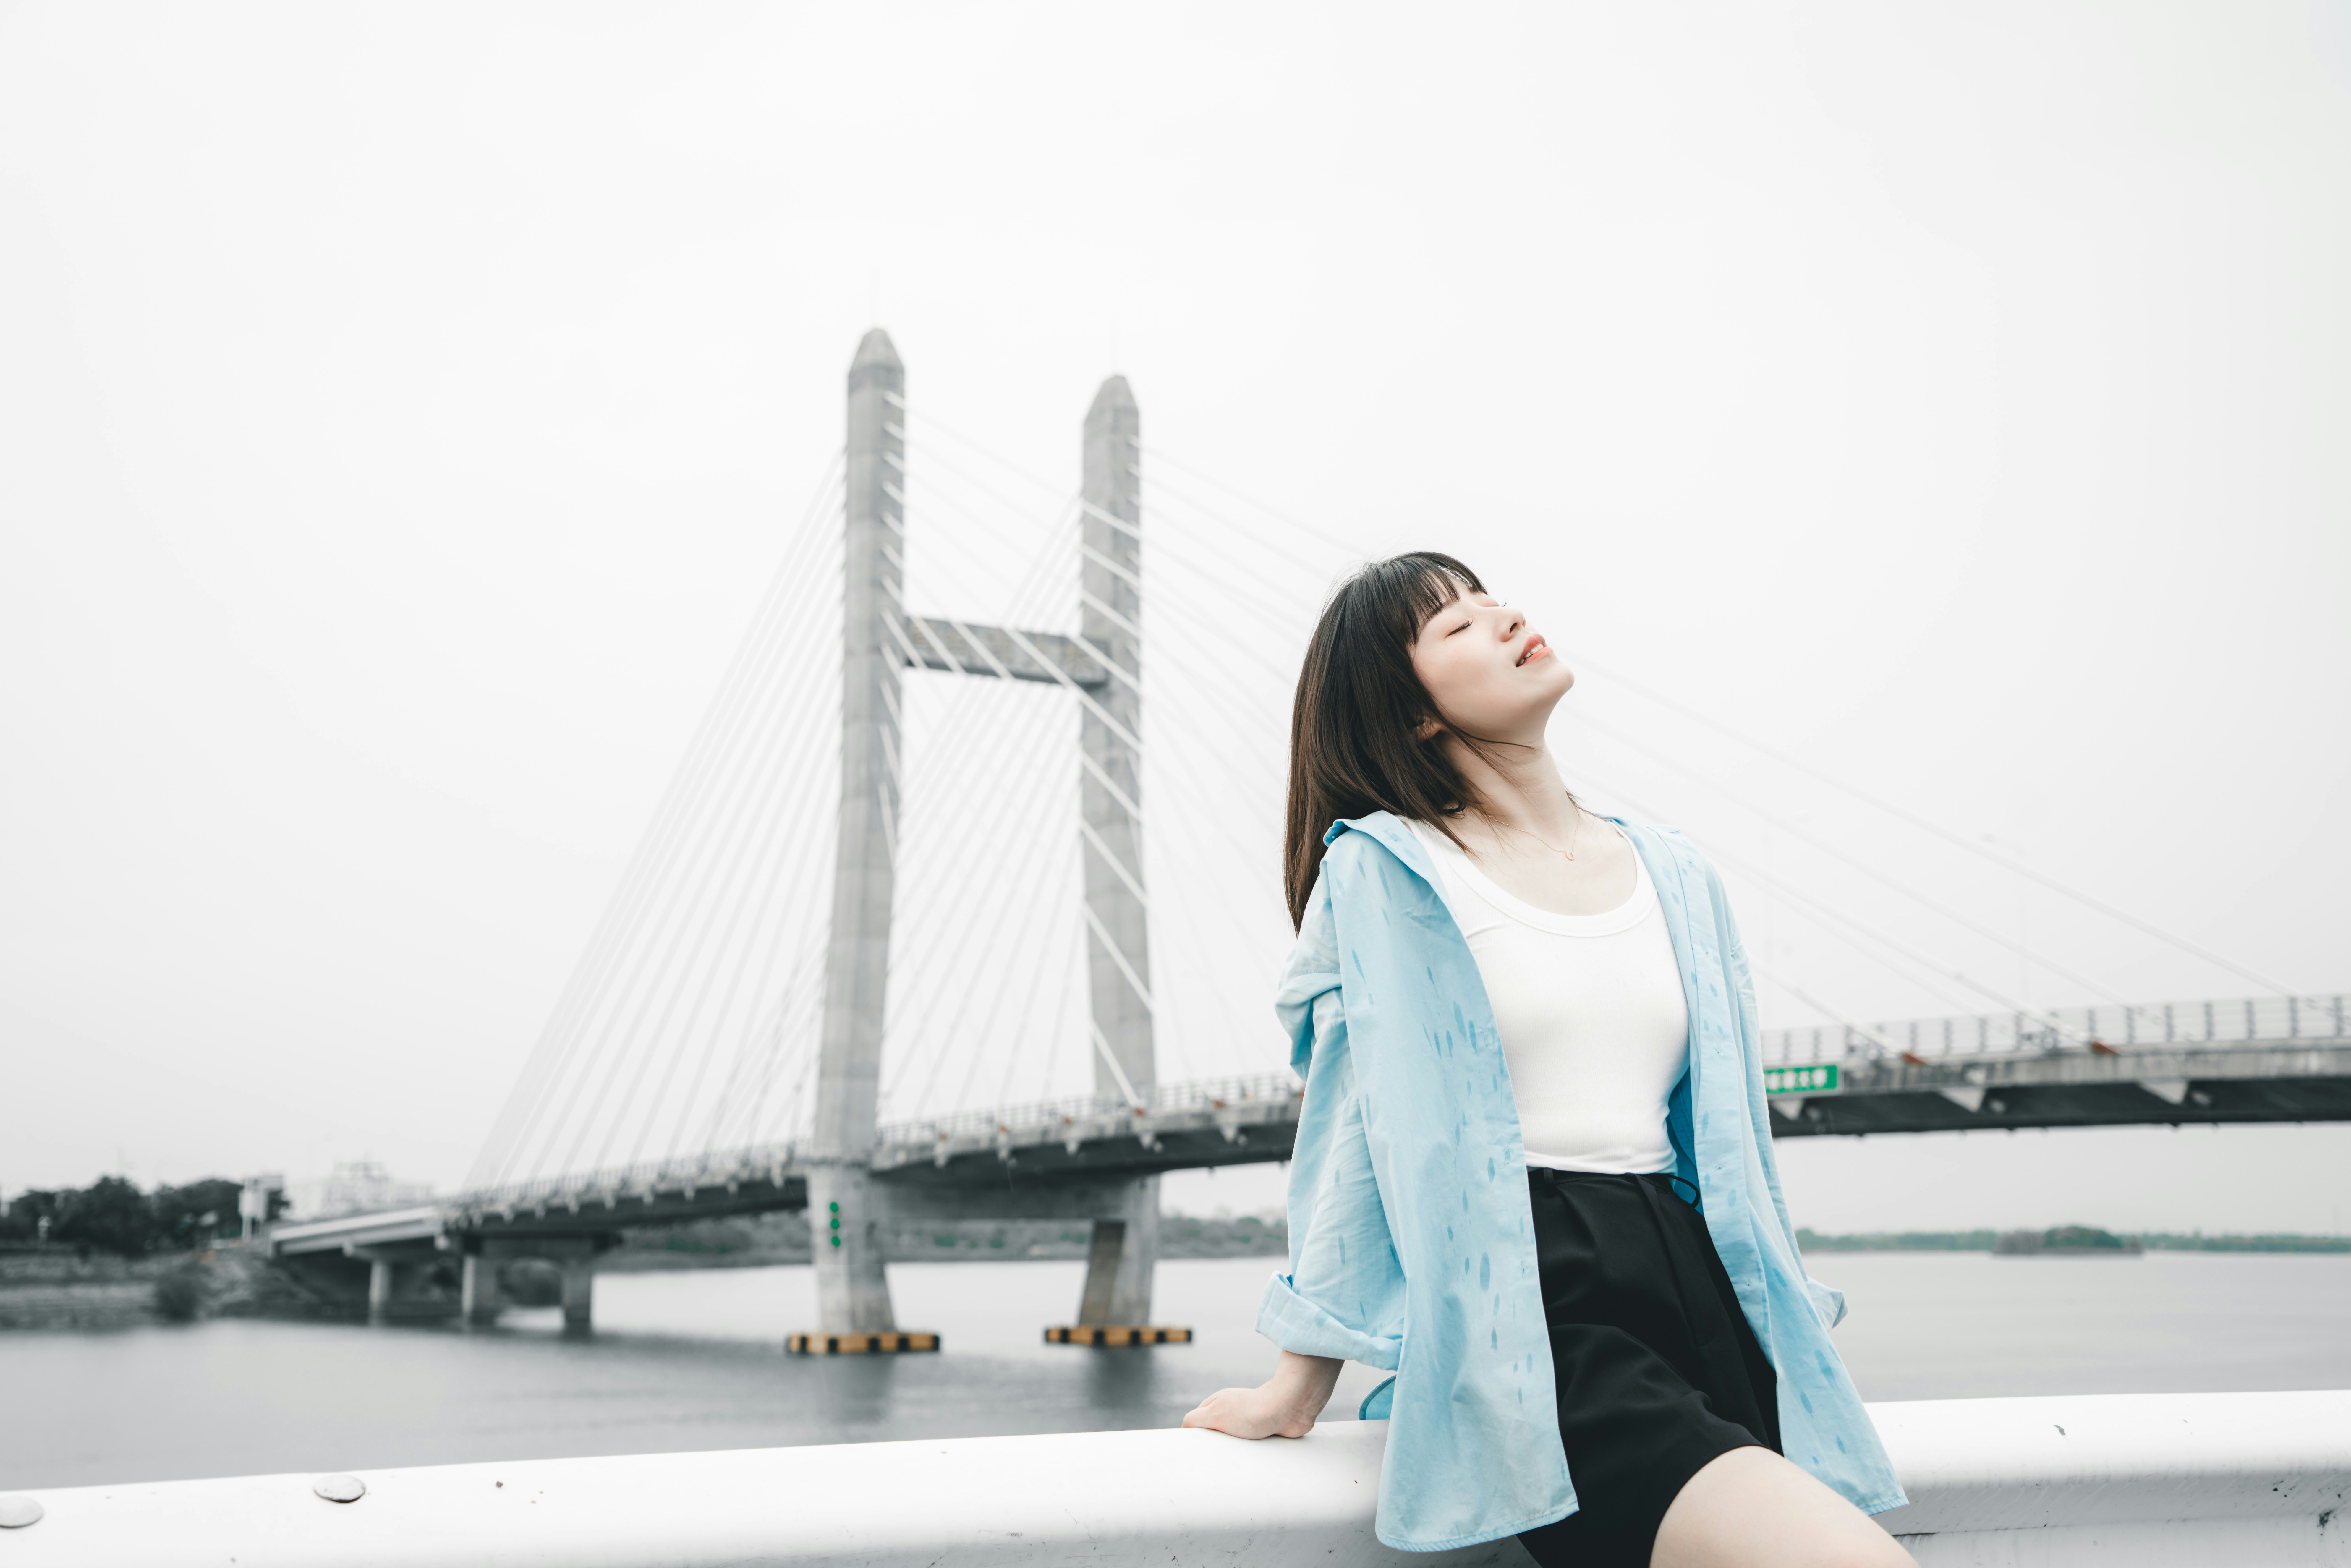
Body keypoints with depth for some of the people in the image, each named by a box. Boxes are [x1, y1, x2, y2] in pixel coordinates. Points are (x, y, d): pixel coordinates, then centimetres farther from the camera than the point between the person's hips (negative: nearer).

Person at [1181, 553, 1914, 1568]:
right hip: (1522, 1307, -6)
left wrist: (1782, 1321, 19)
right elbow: (1355, 1135, 1)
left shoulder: (1675, 875, 17)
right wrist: (1298, 1392, 3)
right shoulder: (1383, 874, 1)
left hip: (1693, 1280, 6)